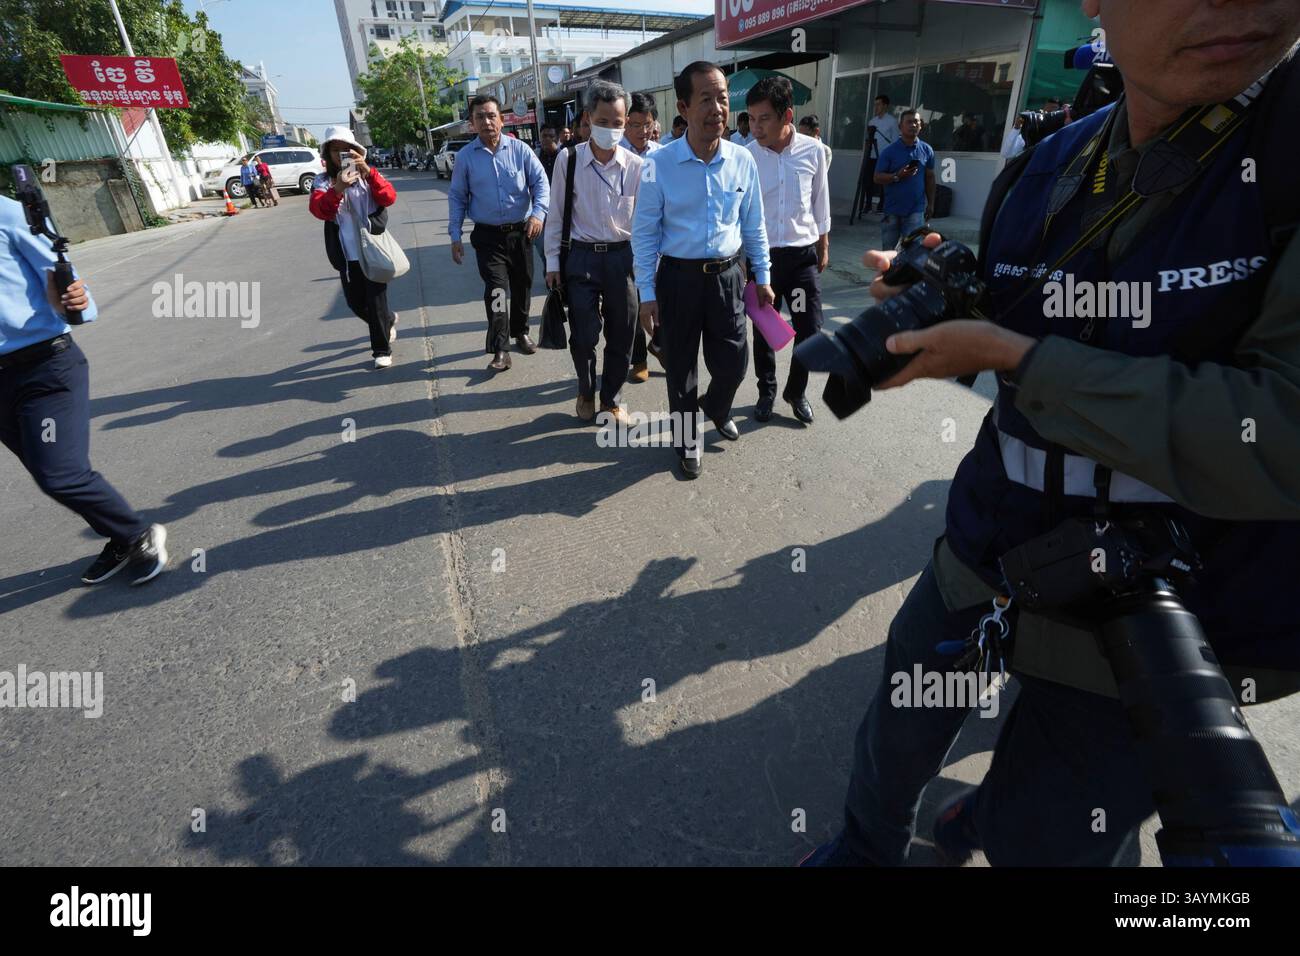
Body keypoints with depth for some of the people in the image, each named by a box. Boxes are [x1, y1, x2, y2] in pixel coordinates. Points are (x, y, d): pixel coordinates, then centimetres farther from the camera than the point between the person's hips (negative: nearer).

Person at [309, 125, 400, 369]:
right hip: (346, 255, 2)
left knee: (376, 301, -2)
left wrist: (368, 171, -30)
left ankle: (382, 349, 12)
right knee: (355, 302, 11)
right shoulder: (323, 181, 3)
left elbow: (389, 198, -16)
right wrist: (337, 190, -35)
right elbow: (318, 210, -17)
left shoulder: (368, 176, 3)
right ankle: (388, 320, 39)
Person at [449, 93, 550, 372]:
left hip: (521, 232, 2)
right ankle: (499, 350, -9)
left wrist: (538, 213, -21)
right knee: (496, 289, -13)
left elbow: (541, 182, -3)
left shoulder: (520, 149, -1)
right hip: (488, 236, -1)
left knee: (522, 286, 14)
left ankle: (520, 332, 36)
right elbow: (458, 198, 6)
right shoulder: (465, 156, 1)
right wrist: (455, 236, 2)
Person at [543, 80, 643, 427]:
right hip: (581, 256, -1)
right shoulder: (569, 162, -3)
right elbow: (556, 215, 2)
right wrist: (552, 262, 1)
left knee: (621, 337, 7)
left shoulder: (635, 166, -2)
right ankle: (586, 392, 32)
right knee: (583, 336, 3)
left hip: (622, 256, 1)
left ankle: (610, 399, 29)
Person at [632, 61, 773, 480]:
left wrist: (762, 278, 10)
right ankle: (687, 440, 31)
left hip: (727, 275, 3)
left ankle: (716, 408, 44)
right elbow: (644, 233, -5)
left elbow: (753, 226, 9)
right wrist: (647, 294, -7)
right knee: (681, 366, 9)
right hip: (679, 277, -2)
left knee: (733, 362, 8)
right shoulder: (659, 165, -9)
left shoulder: (742, 160, 0)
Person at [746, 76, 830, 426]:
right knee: (763, 330, 9)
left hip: (802, 255, 1)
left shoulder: (813, 151, -4)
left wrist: (823, 247, 12)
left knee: (810, 330, 1)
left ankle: (796, 391, 24)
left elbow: (820, 204, 7)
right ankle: (767, 391, 30)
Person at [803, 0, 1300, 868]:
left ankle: (983, 824, 51)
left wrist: (1009, 355, -24)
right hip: (985, 553, 5)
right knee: (898, 736, 23)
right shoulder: (1043, 170, -1)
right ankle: (866, 849, 54)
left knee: (1033, 843, 15)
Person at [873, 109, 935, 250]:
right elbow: (878, 177, -5)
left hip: (916, 209, 1)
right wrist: (897, 176, -21)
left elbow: (930, 178, 11)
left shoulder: (926, 150, 5)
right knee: (888, 248, 10)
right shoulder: (890, 151, -4)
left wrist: (931, 204, 8)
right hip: (892, 209, -1)